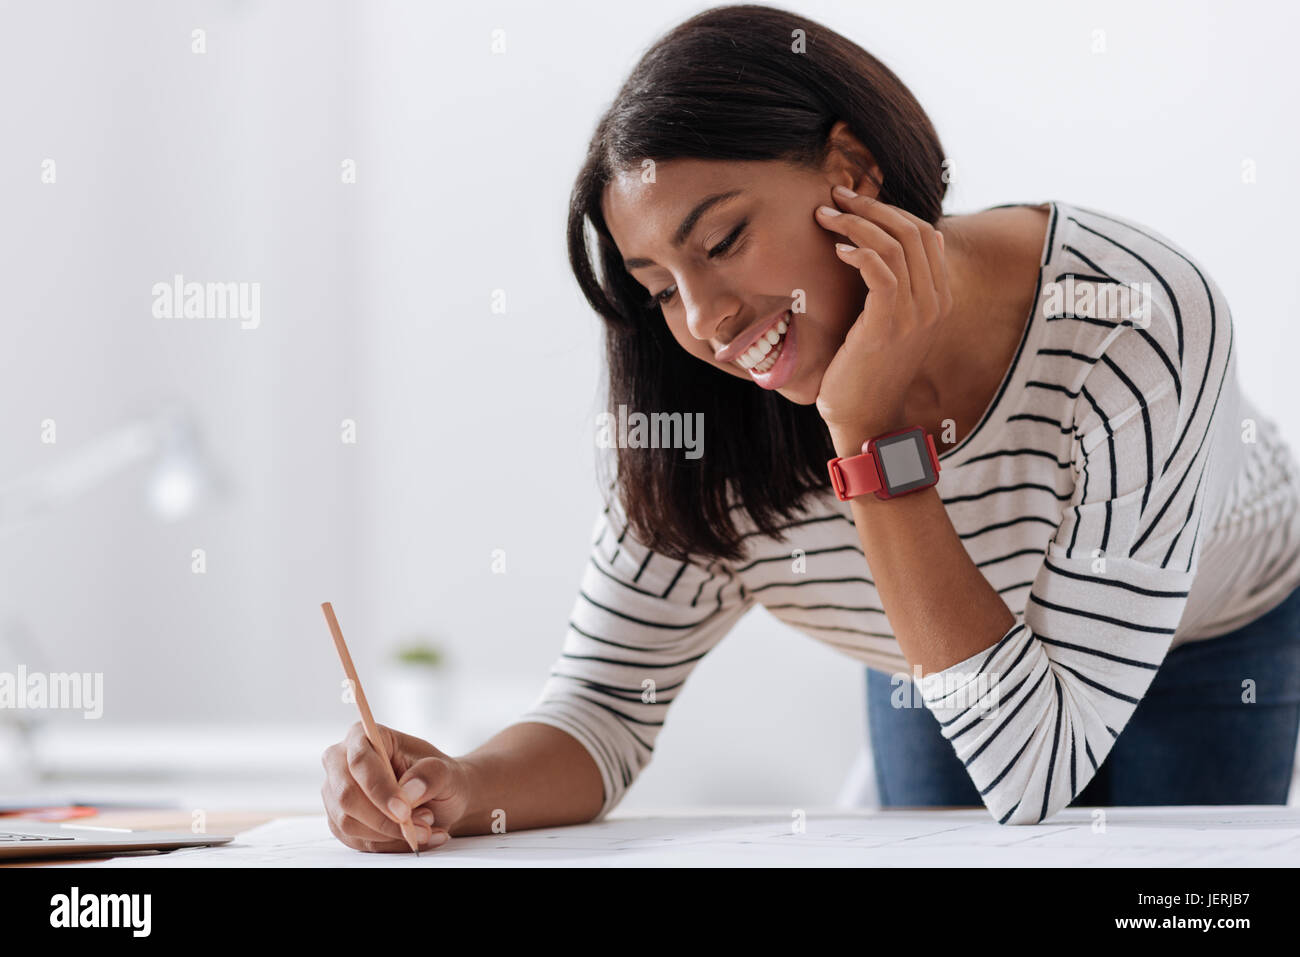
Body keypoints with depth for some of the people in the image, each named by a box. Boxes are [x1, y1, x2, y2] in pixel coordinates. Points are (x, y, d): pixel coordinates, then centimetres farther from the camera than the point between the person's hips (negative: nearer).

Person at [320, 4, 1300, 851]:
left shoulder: (1138, 328, -43)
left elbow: (1036, 775, -43)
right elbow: (606, 706, -23)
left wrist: (873, 439, -50)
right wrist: (459, 790, -46)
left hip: (1207, 644, -2)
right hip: (928, 670, 2)